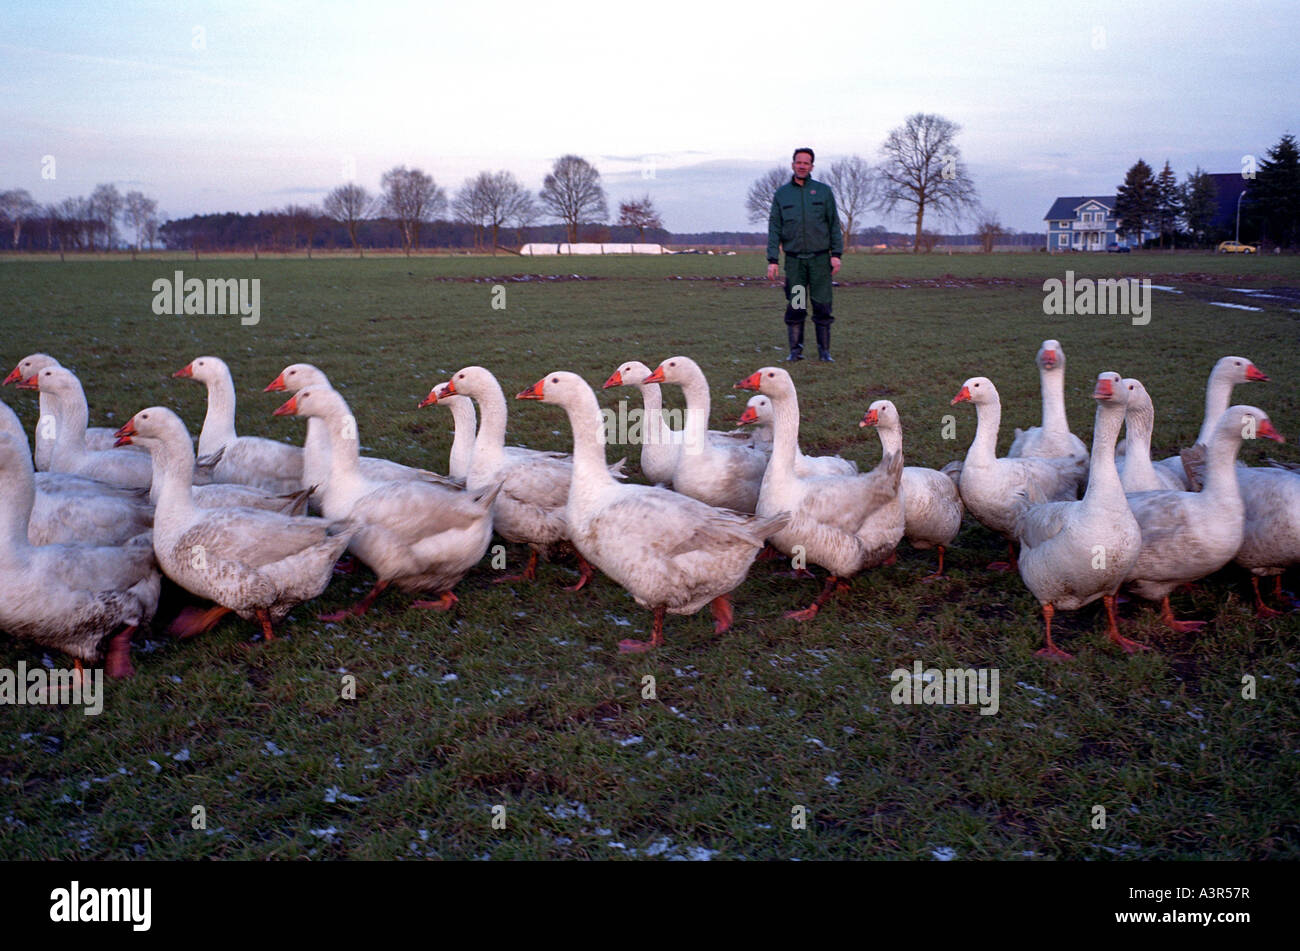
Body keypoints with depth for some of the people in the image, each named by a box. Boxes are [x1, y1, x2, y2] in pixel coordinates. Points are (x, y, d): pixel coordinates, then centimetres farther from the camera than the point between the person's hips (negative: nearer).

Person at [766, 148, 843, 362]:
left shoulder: (823, 191, 7)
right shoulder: (781, 194, 9)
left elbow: (834, 224, 7)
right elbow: (774, 228, 8)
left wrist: (836, 254, -2)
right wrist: (772, 260, -1)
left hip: (820, 258, 0)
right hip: (794, 259, 1)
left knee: (822, 306, -1)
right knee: (794, 307, 0)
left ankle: (824, 350, 7)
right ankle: (795, 349, 9)